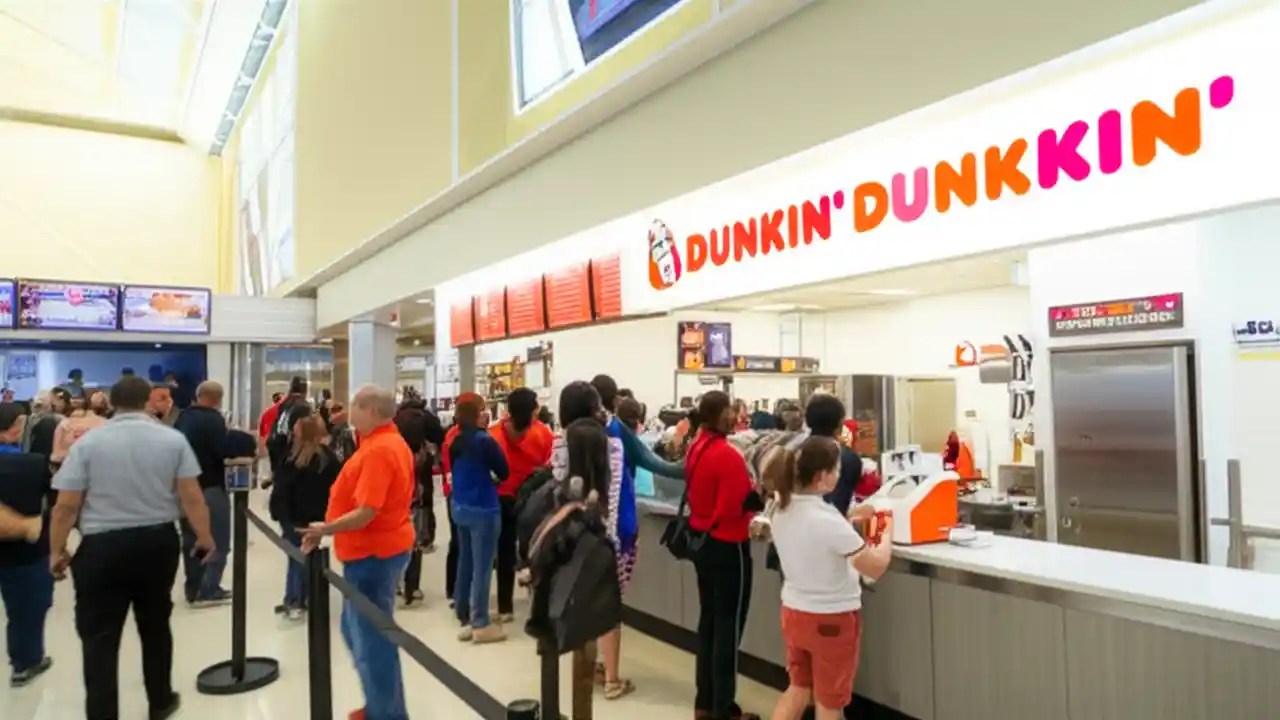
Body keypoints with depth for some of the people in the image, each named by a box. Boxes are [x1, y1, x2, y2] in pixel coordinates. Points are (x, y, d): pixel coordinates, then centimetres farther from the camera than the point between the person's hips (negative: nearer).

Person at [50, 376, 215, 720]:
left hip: (102, 547, -2)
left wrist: (56, 551, 7)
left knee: (99, 637, 6)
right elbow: (192, 497, -4)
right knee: (156, 625, 18)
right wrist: (205, 536, 8)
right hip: (158, 543, 2)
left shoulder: (88, 442, -4)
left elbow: (66, 505, -5)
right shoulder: (173, 439, -2)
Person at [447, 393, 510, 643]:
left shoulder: (456, 441, 4)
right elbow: (504, 472, -11)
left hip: (460, 506, 8)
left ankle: (465, 619, 25)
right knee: (482, 566, 1)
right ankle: (481, 624, 8)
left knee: (465, 562, 16)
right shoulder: (485, 440, -17)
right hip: (483, 509, -8)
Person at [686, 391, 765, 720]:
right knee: (728, 625, 3)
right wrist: (761, 497, -9)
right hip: (727, 545, -9)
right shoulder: (727, 455, -23)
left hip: (701, 540, 9)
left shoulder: (696, 448, 4)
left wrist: (748, 492, 6)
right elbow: (734, 508, -25)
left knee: (709, 619, 17)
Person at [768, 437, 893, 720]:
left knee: (798, 688, 24)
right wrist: (888, 533, -3)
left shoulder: (782, 511, -5)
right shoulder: (827, 519, -28)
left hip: (794, 613, 7)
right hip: (831, 620, -6)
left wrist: (850, 522, 8)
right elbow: (876, 568, -20)